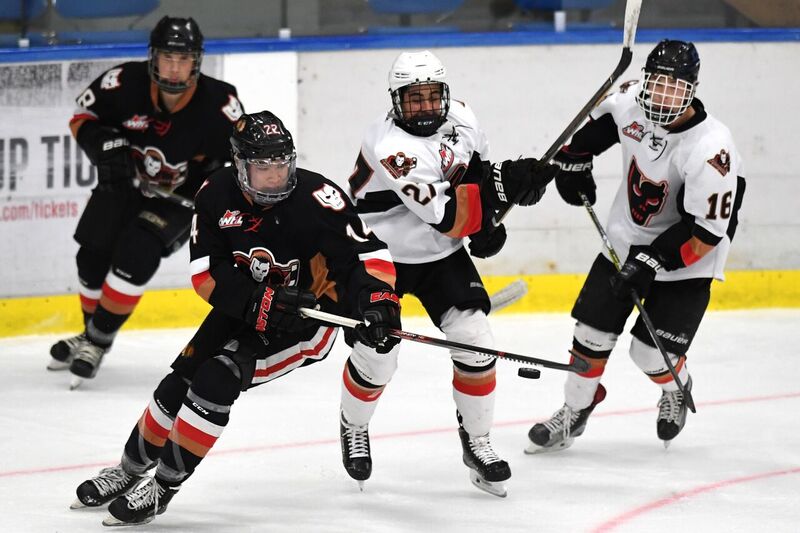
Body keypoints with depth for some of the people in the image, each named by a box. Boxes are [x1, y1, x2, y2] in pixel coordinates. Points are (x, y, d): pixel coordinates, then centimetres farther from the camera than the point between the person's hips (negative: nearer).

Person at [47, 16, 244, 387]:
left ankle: (98, 343, -7)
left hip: (179, 198, -3)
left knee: (135, 256, -22)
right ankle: (90, 333, 32)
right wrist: (104, 145, -25)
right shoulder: (126, 82, -23)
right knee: (93, 257, 4)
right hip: (122, 184, 3)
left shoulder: (218, 104, -27)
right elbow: (82, 116, -7)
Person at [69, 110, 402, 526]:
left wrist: (377, 303, -43)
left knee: (217, 379, -19)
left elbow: (369, 254, -25)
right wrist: (263, 304, -29)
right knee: (180, 381, 3)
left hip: (309, 315, -5)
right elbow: (206, 273, -16)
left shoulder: (316, 197, -27)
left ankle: (162, 486, -7)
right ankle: (130, 469, 27)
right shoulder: (217, 194, -16)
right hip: (244, 306, 5)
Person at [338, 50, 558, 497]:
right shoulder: (389, 146, -31)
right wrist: (504, 185, -44)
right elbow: (445, 214, -36)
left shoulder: (460, 118, -9)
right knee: (377, 355, -5)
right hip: (380, 255, -5)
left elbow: (480, 167, 12)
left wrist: (488, 222, -1)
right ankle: (354, 428, 27)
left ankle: (477, 442, 9)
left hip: (443, 254, 5)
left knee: (475, 342, -8)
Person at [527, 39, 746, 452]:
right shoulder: (631, 102, -14)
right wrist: (574, 157, 8)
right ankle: (575, 410, 26)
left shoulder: (710, 149, -31)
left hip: (684, 261, -5)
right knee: (592, 332, 4)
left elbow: (706, 231, -28)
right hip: (627, 240, 5)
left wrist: (652, 261, -29)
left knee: (653, 354, -6)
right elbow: (601, 118, 13)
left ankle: (676, 390, 29)